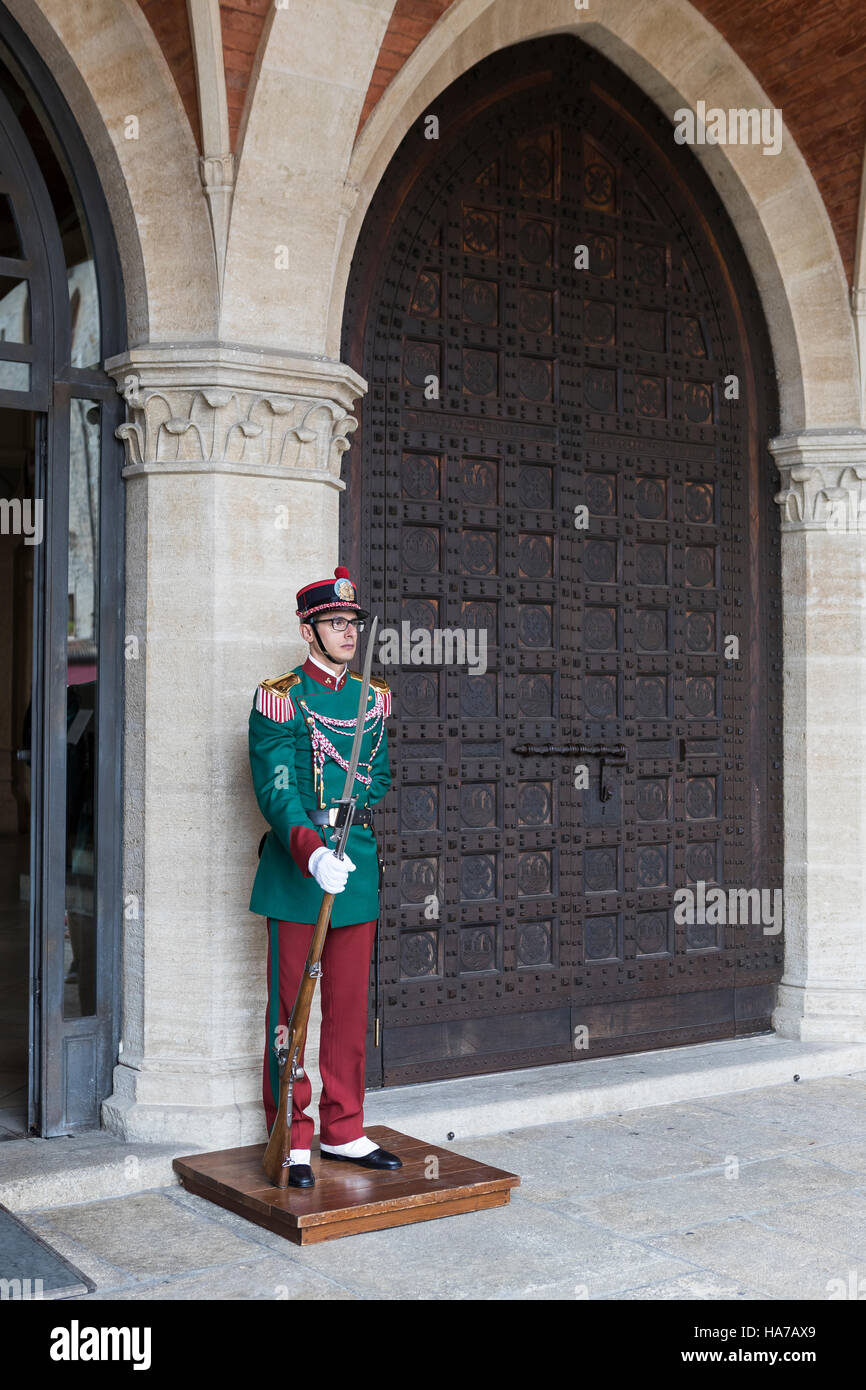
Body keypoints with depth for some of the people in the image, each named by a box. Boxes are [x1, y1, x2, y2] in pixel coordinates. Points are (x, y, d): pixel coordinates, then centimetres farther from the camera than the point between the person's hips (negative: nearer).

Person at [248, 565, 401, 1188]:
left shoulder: (376, 697, 12)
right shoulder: (279, 697, -6)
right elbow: (275, 788, -15)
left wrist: (345, 814, -2)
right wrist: (311, 849, -31)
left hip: (358, 870, 5)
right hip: (297, 874, -5)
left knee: (350, 1007, 12)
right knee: (291, 1009, 2)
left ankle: (345, 1132, 24)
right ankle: (294, 1142, 12)